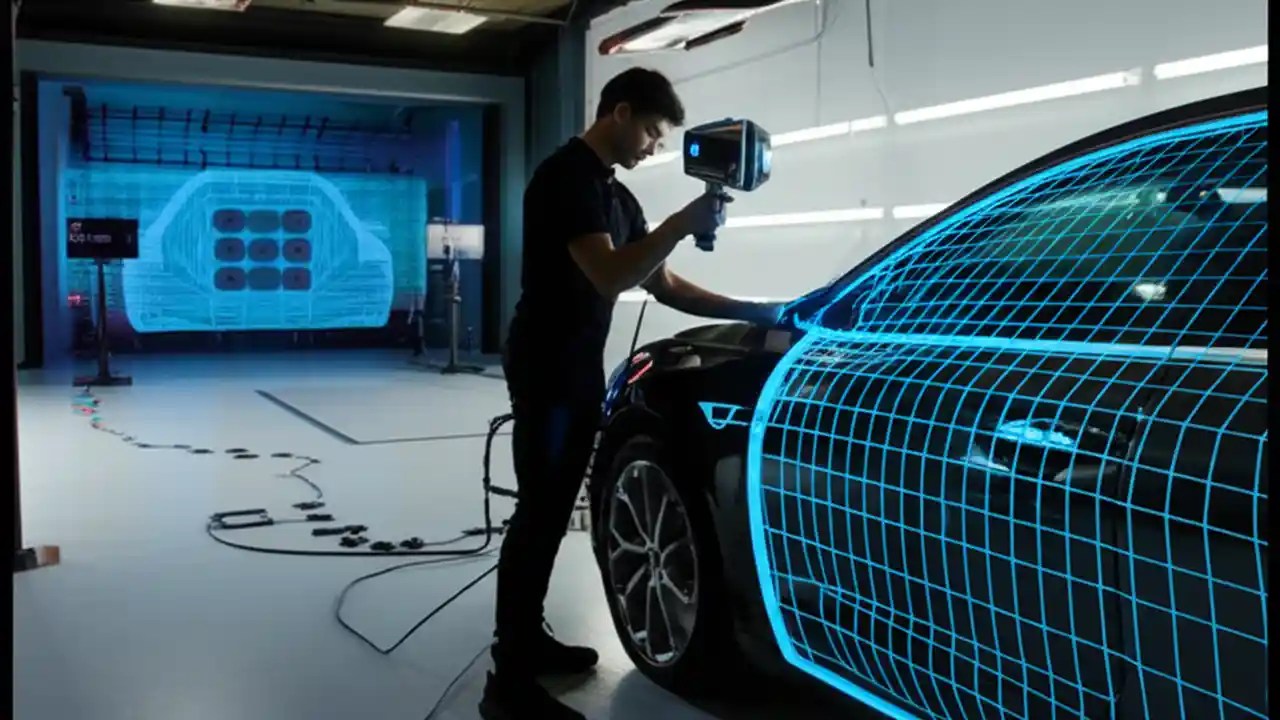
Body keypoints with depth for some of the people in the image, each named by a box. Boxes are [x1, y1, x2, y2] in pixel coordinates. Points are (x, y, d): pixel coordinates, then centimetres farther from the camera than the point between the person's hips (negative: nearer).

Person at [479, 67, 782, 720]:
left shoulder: (616, 194, 16)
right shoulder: (567, 176, -14)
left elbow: (664, 286, 14)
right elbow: (610, 276, -26)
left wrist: (755, 312, 9)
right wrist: (683, 224, -25)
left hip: (581, 371, 10)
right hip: (545, 369, -10)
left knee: (553, 512, 14)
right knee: (538, 512, -10)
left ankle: (527, 639, 26)